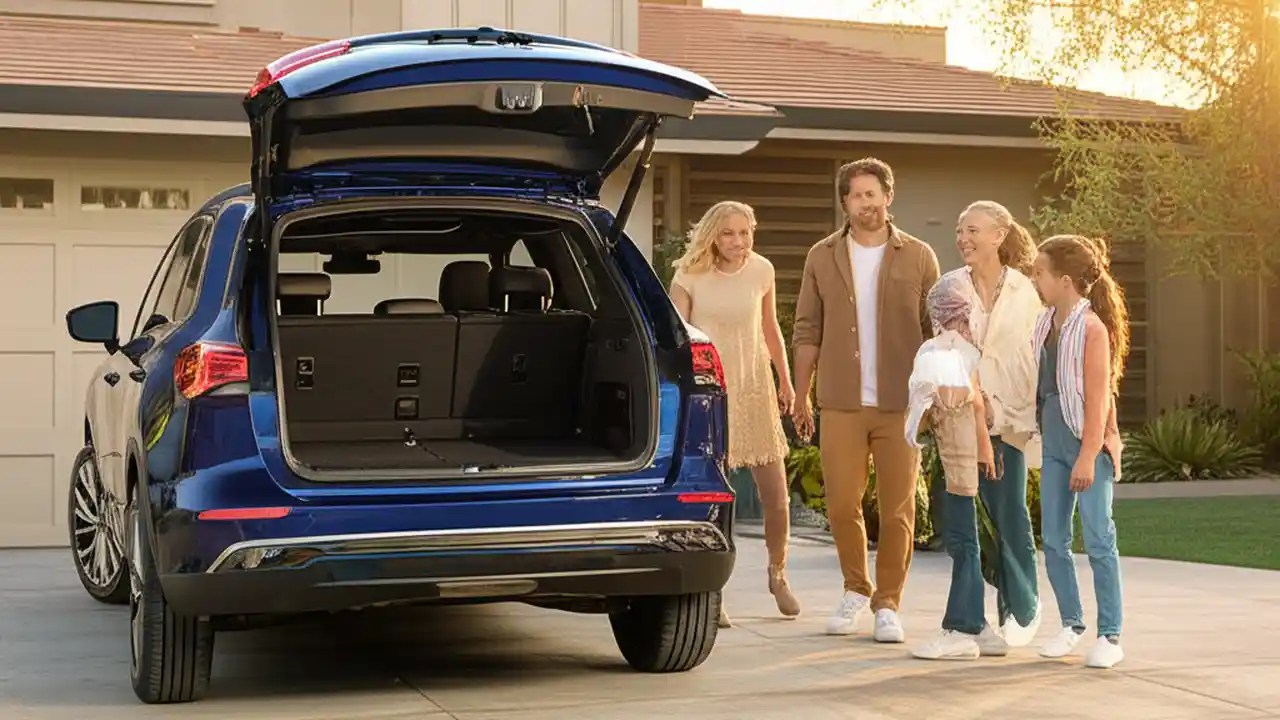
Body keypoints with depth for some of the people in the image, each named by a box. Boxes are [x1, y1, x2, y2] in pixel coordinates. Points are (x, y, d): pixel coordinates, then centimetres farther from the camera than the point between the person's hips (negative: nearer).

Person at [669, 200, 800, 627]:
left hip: (754, 388, 3)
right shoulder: (690, 276, -8)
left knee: (775, 493, 3)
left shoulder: (761, 271, 2)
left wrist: (785, 381, 20)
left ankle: (777, 573, 28)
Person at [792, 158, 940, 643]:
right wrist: (800, 395, 5)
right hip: (841, 403, 1)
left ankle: (887, 604, 13)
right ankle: (856, 590, 23)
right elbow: (807, 331, 9)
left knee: (898, 510, 1)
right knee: (841, 505, 2)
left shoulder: (918, 257, 4)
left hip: (901, 404, -1)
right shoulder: (823, 258, 8)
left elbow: (937, 330, 4)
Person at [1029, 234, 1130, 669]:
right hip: (1054, 444, 7)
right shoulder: (1045, 323, 8)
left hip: (1088, 445, -7)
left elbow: (1098, 398, -16)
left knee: (1098, 541, -2)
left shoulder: (1092, 327, -14)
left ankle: (1110, 636, 4)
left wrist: (1088, 455, -18)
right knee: (1054, 540, 9)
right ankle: (1071, 625, 20)